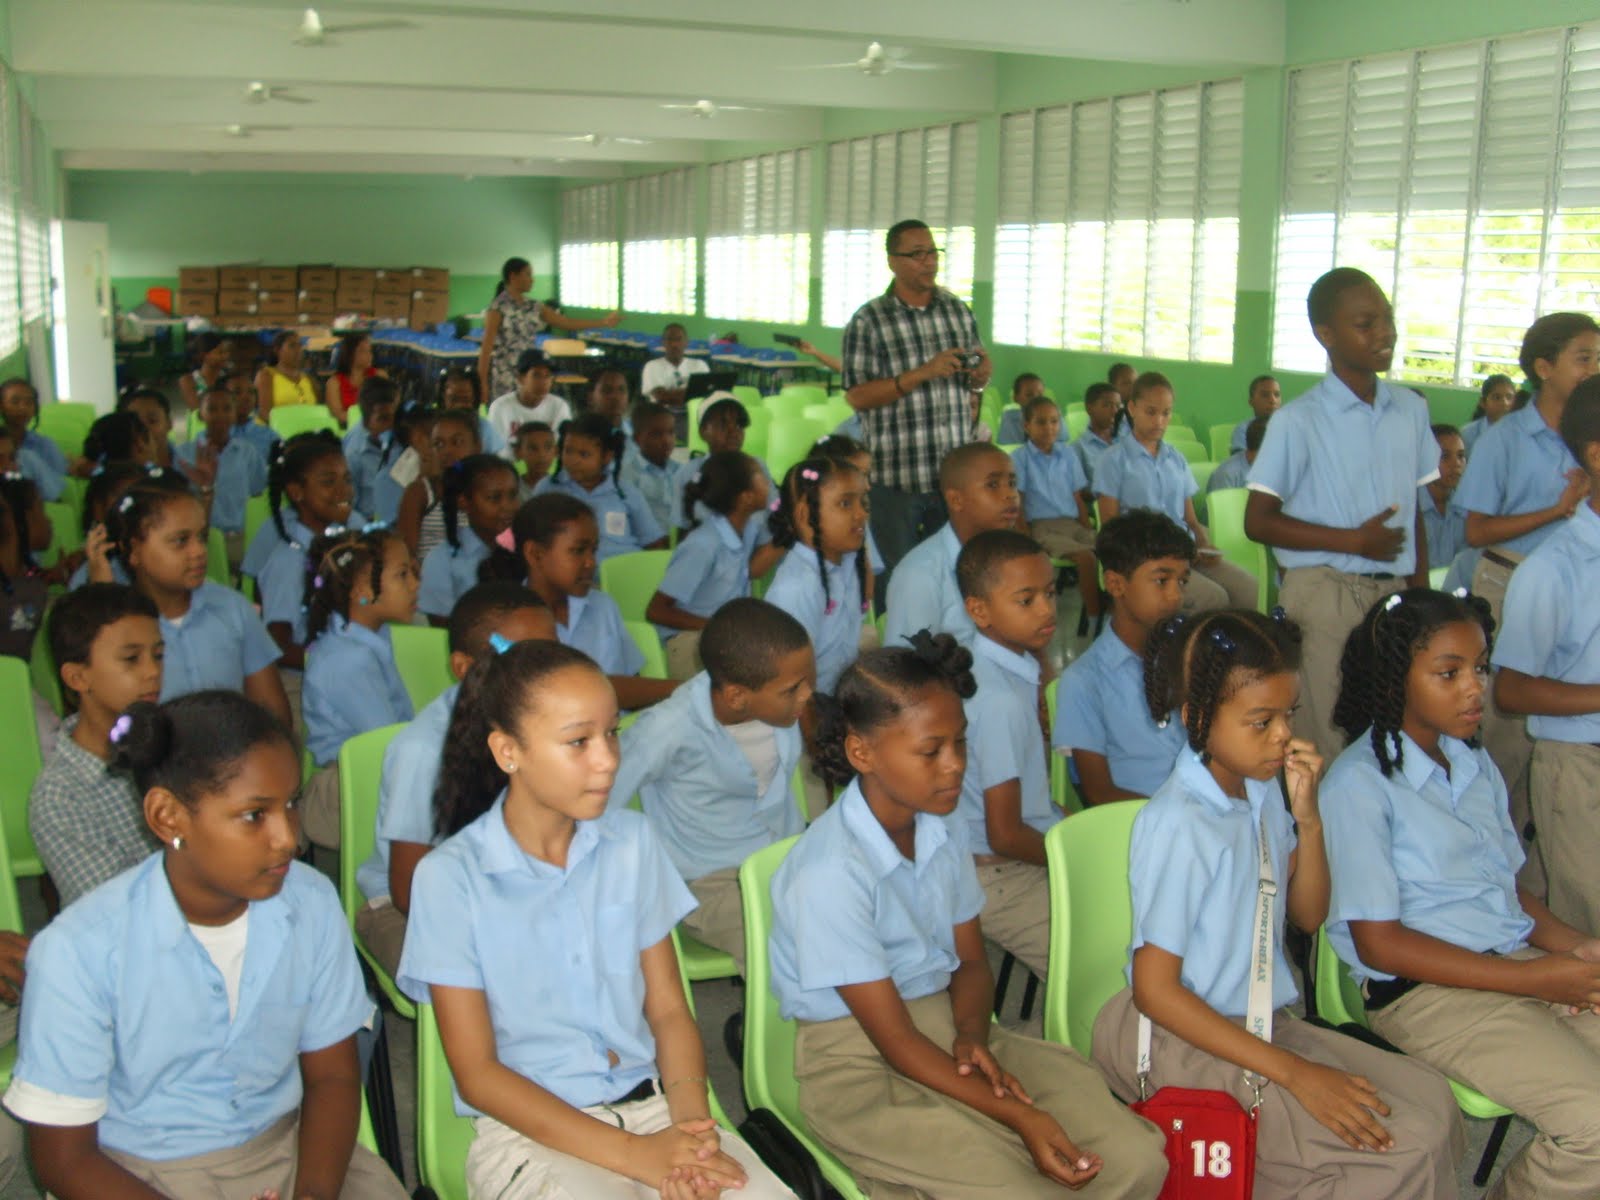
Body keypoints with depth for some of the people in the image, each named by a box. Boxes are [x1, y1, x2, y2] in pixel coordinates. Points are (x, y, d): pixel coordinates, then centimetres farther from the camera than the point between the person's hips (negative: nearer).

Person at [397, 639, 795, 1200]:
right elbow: (476, 1073, -6)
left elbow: (668, 1009, 9)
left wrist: (692, 1123, -10)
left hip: (651, 1104, 4)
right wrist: (631, 1153, -13)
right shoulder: (451, 876, -7)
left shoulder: (631, 840, 6)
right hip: (530, 1128, -3)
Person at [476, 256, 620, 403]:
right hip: (504, 379, -6)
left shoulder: (534, 307, 10)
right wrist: (482, 383, -15)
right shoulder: (498, 307, -10)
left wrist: (603, 322, 8)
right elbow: (487, 347, -11)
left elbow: (566, 323, 11)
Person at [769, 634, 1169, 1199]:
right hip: (861, 1067, -7)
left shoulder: (945, 836, 3)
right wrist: (1019, 1117, -21)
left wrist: (972, 1035, -12)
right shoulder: (829, 873, -21)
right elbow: (894, 1038, -19)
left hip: (950, 1030, 7)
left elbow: (971, 962, 11)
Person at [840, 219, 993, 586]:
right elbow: (857, 396, -13)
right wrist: (926, 372, -20)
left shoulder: (959, 311, 9)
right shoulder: (868, 321, -5)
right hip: (895, 475, -4)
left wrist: (982, 373, -6)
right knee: (895, 582, 5)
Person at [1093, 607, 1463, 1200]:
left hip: (1260, 1023, 8)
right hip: (1186, 1036, -8)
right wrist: (1294, 1072, -20)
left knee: (1429, 1099, 3)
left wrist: (1307, 817, -7)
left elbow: (1309, 916, 11)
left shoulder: (1261, 789, 1)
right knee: (1407, 1141, -12)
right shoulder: (1178, 823, -24)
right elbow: (1154, 989, -22)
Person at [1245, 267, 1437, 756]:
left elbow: (1413, 509, 15)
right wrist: (1353, 540, -14)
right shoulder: (1298, 421, -8)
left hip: (1393, 591, 5)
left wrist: (1421, 590, 9)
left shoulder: (1411, 410, 8)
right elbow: (1258, 522, -9)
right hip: (1325, 591, -5)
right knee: (1327, 739, -2)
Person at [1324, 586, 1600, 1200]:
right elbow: (1379, 943, -12)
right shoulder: (1360, 785, -10)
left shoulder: (1476, 763, 15)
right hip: (1423, 991, -7)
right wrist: (1536, 979, -14)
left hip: (1517, 960, 8)